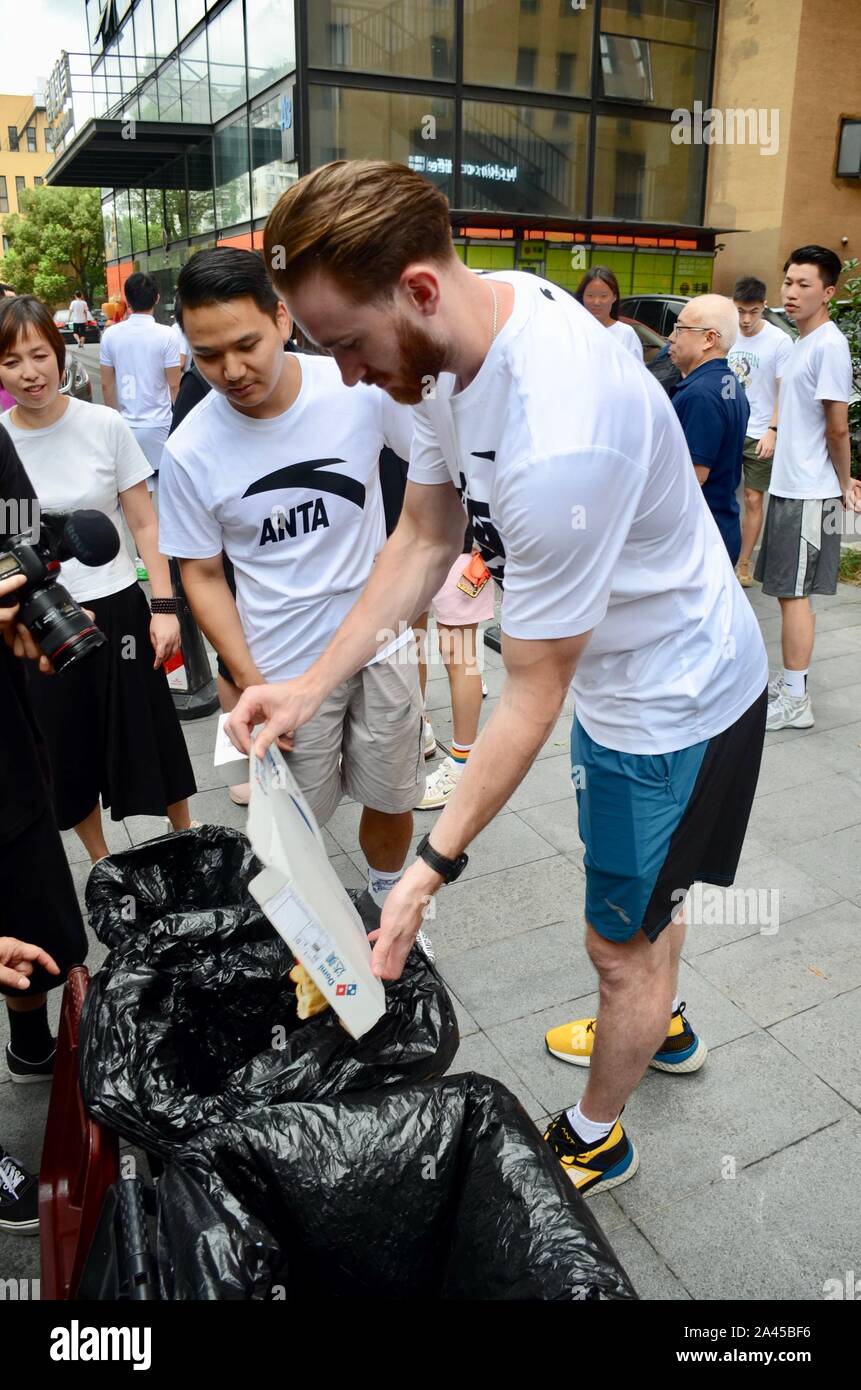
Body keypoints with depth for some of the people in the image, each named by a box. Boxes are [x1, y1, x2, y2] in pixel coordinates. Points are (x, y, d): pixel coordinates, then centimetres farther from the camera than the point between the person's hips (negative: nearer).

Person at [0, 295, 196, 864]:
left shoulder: (105, 426, -7)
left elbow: (145, 524, -2)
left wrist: (164, 606, -8)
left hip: (116, 607, -2)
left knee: (152, 737, 9)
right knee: (68, 752, 13)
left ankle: (186, 839, 33)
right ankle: (103, 863, 35)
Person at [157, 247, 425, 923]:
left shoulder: (361, 388, -14)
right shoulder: (189, 451, -14)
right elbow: (204, 575, -3)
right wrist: (252, 685, -10)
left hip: (381, 642, 1)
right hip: (285, 667, -1)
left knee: (390, 802, 16)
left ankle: (389, 906, 44)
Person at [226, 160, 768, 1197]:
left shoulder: (556, 440, -38)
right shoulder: (453, 336, -10)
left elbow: (531, 695, -29)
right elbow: (424, 539, -2)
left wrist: (430, 871, -23)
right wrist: (313, 684, -8)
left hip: (676, 697, -8)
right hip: (622, 665, 9)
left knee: (620, 940, 11)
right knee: (637, 891, 29)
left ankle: (594, 1139, 38)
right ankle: (661, 1028, 57)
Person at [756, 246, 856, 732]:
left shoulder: (829, 344, -16)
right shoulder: (805, 342, 13)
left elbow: (838, 426, -17)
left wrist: (843, 483, -6)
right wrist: (842, 480, 13)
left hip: (808, 493, -9)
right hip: (790, 486, 9)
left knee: (793, 592, -4)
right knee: (790, 591, 14)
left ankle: (795, 700, 4)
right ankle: (791, 681, 25)